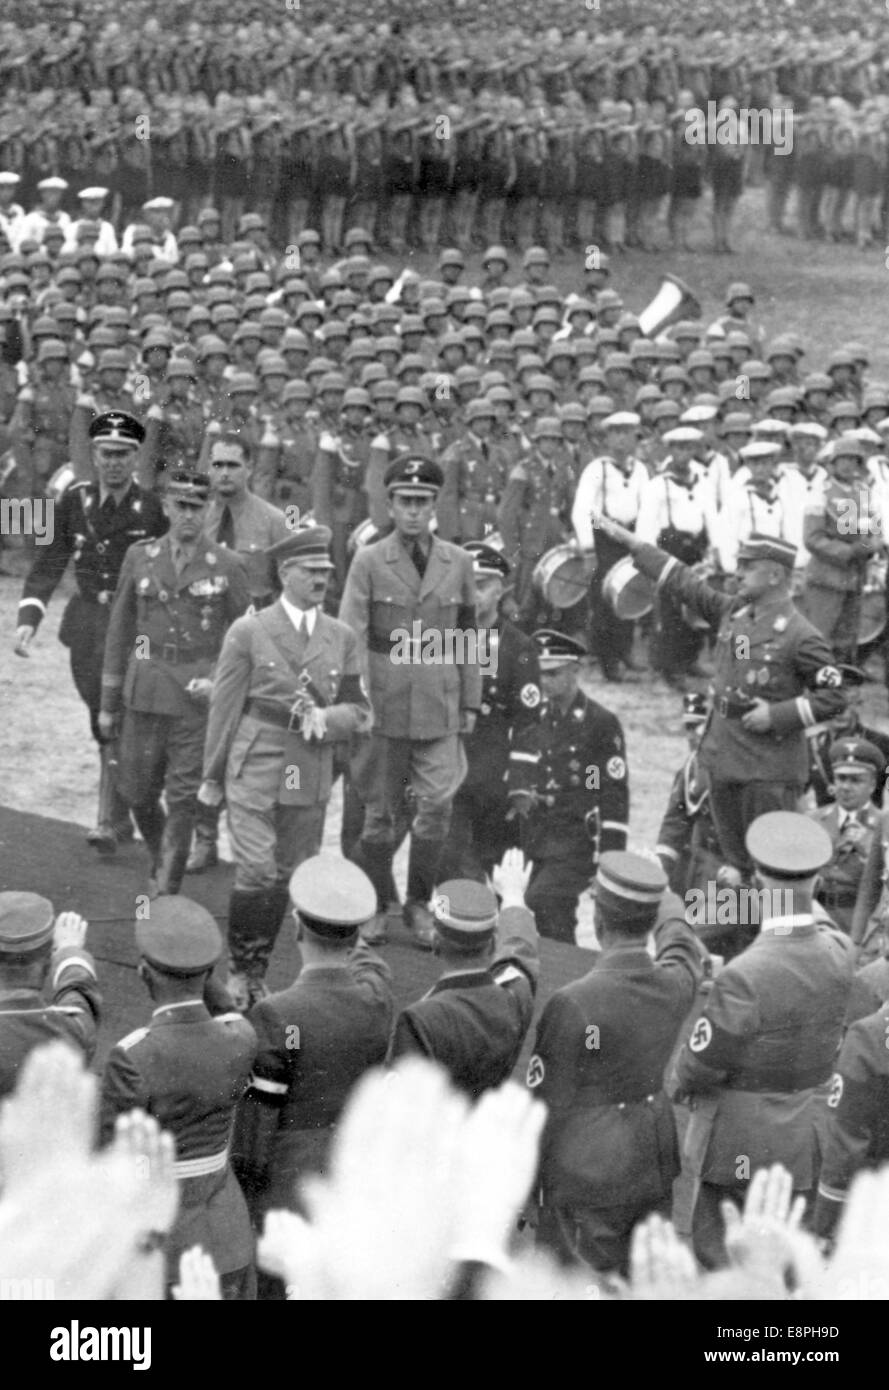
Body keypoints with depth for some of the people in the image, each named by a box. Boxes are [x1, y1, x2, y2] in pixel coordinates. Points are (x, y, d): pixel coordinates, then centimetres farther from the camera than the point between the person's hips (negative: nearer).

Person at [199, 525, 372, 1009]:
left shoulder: (342, 638, 8)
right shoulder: (249, 632, -3)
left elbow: (359, 711, 12)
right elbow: (224, 707, 0)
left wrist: (326, 719, -10)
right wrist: (212, 776, 2)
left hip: (311, 779, 4)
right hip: (255, 770, -4)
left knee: (286, 879, 9)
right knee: (256, 874, -11)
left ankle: (259, 973, 21)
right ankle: (239, 972, 6)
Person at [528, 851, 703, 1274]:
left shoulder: (571, 1004, -22)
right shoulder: (677, 984, -6)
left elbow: (546, 1101, -14)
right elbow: (681, 948, 21)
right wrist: (670, 910, 43)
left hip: (586, 1178, -6)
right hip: (654, 1165, 6)